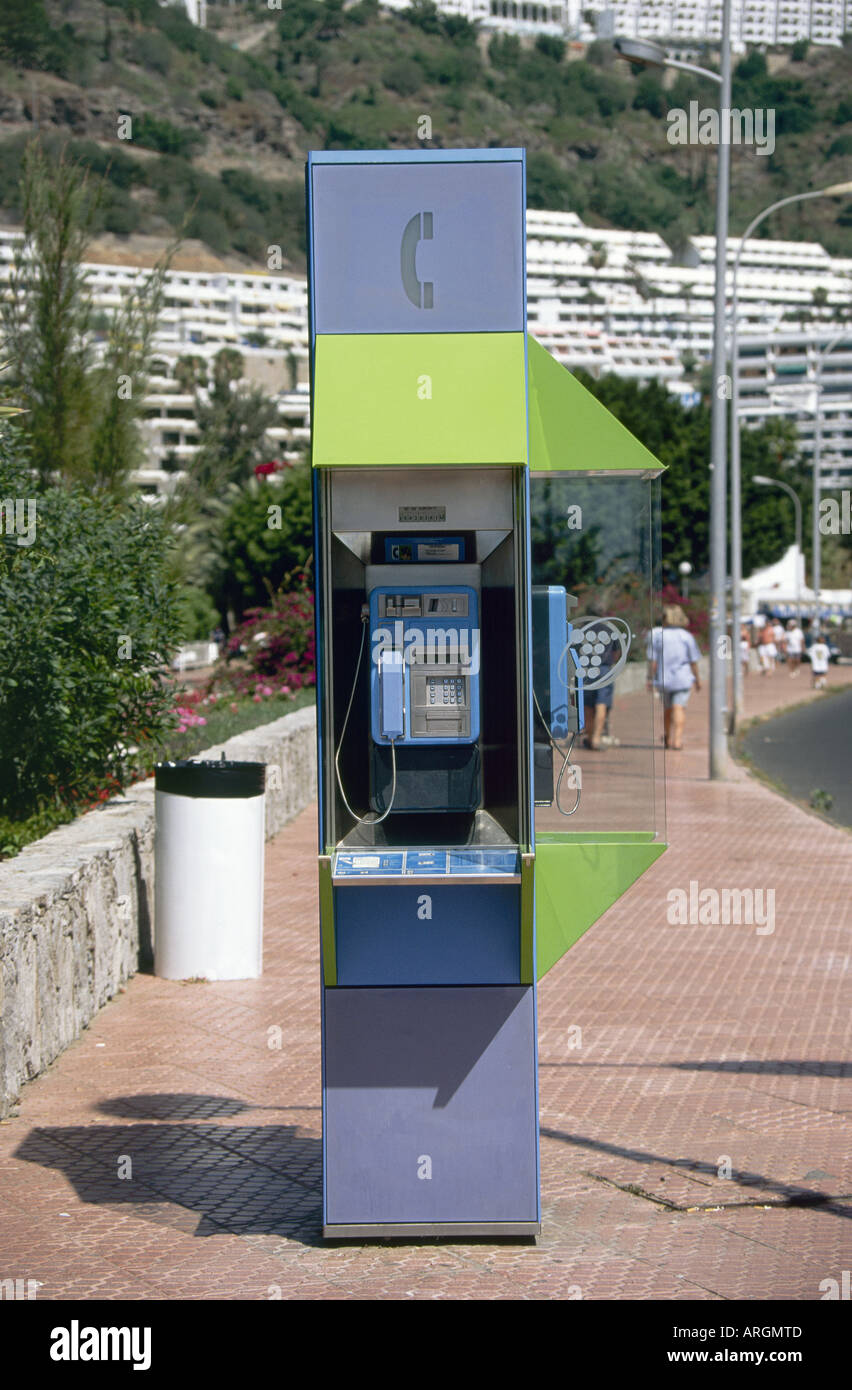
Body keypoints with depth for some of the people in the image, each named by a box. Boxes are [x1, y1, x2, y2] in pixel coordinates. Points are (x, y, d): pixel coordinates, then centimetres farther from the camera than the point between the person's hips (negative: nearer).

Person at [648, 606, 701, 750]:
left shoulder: (658, 636, -3)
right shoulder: (687, 637, -4)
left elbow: (653, 661, -5)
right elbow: (693, 661, -1)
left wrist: (650, 678, 2)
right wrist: (697, 679, 8)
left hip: (664, 679, 2)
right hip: (683, 679, -2)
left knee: (667, 709, 16)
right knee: (679, 708, -5)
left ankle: (669, 738, 26)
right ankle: (677, 738, -16)